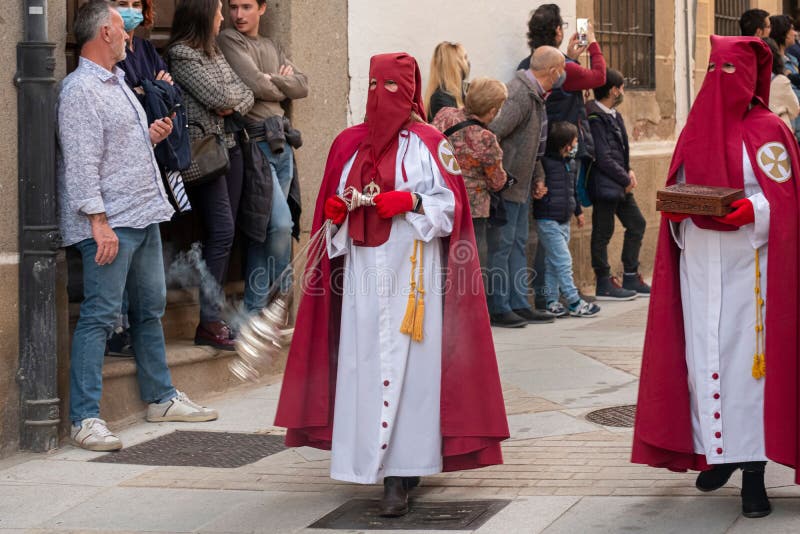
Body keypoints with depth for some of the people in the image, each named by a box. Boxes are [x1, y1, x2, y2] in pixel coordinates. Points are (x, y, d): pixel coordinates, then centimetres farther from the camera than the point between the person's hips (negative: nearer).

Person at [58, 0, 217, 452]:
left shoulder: (118, 82, 18)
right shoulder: (81, 90, -13)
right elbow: (82, 163, -19)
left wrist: (150, 136, 11)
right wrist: (98, 221, -23)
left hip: (144, 218, 10)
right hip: (110, 225, -10)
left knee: (151, 309, 17)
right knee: (100, 315, -11)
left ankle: (161, 398, 30)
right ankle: (86, 418, -10)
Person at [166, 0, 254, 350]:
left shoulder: (213, 52, 17)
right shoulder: (181, 53, -9)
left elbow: (245, 95, 13)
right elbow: (218, 97, -16)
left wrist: (234, 107, -8)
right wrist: (236, 95, 4)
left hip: (229, 147, 8)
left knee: (223, 233, 7)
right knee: (222, 231, -13)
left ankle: (214, 313, 11)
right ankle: (209, 323, -11)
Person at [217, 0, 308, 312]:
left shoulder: (271, 48, 21)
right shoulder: (229, 41, -2)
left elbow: (303, 86, 11)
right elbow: (255, 85, -14)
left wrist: (272, 80, -4)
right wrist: (284, 84, 4)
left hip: (281, 140, 7)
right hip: (255, 141, -7)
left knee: (262, 228, 8)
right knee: (280, 223, -15)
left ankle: (254, 313, 12)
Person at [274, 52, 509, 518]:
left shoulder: (428, 143, 1)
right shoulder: (350, 143, 14)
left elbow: (449, 204, -1)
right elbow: (337, 204, 19)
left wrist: (412, 202, -17)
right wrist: (334, 211, -2)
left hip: (412, 271, -4)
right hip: (363, 271, 4)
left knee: (407, 364, -8)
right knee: (362, 365, -1)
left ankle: (400, 474, -9)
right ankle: (373, 458, 8)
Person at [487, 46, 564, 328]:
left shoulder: (535, 96, 13)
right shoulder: (520, 95, -20)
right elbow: (493, 134, -28)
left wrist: (538, 178, 17)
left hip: (522, 186, 10)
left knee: (518, 244, 14)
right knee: (501, 245, -3)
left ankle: (519, 304, 20)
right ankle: (498, 309, 2)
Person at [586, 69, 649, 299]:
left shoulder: (614, 116, 14)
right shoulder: (595, 118, -16)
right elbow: (603, 158, -19)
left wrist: (629, 171, 4)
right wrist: (626, 179, -12)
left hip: (620, 184, 10)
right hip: (605, 185, -10)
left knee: (636, 224, 14)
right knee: (603, 233, -2)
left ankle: (631, 278, 22)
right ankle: (604, 284, 5)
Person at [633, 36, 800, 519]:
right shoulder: (696, 130, 14)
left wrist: (751, 210, -25)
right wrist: (675, 208, -3)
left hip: (747, 266, -5)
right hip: (699, 266, 5)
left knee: (748, 357, -7)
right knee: (704, 359, 4)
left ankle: (754, 469, -6)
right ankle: (717, 451, 16)